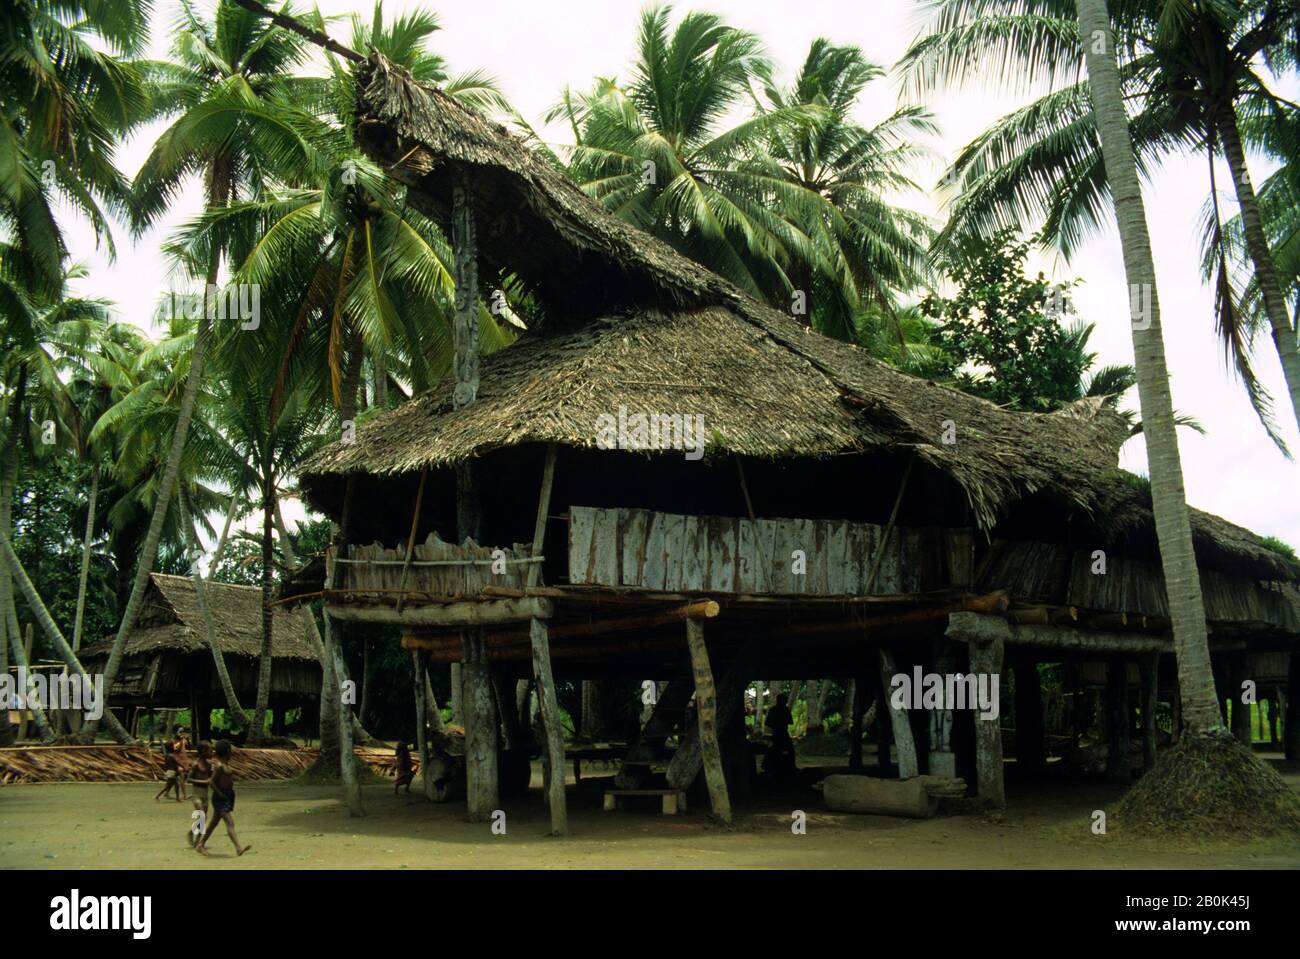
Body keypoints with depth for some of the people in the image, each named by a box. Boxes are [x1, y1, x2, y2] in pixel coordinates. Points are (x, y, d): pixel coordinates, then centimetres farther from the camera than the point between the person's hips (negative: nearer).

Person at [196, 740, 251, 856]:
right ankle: (238, 848, -22)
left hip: (227, 796, 10)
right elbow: (212, 783, -21)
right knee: (230, 823, -15)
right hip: (221, 797, -10)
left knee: (214, 822, 19)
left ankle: (200, 845, 30)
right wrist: (221, 794, -19)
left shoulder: (225, 764, 11)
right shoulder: (219, 765, -17)